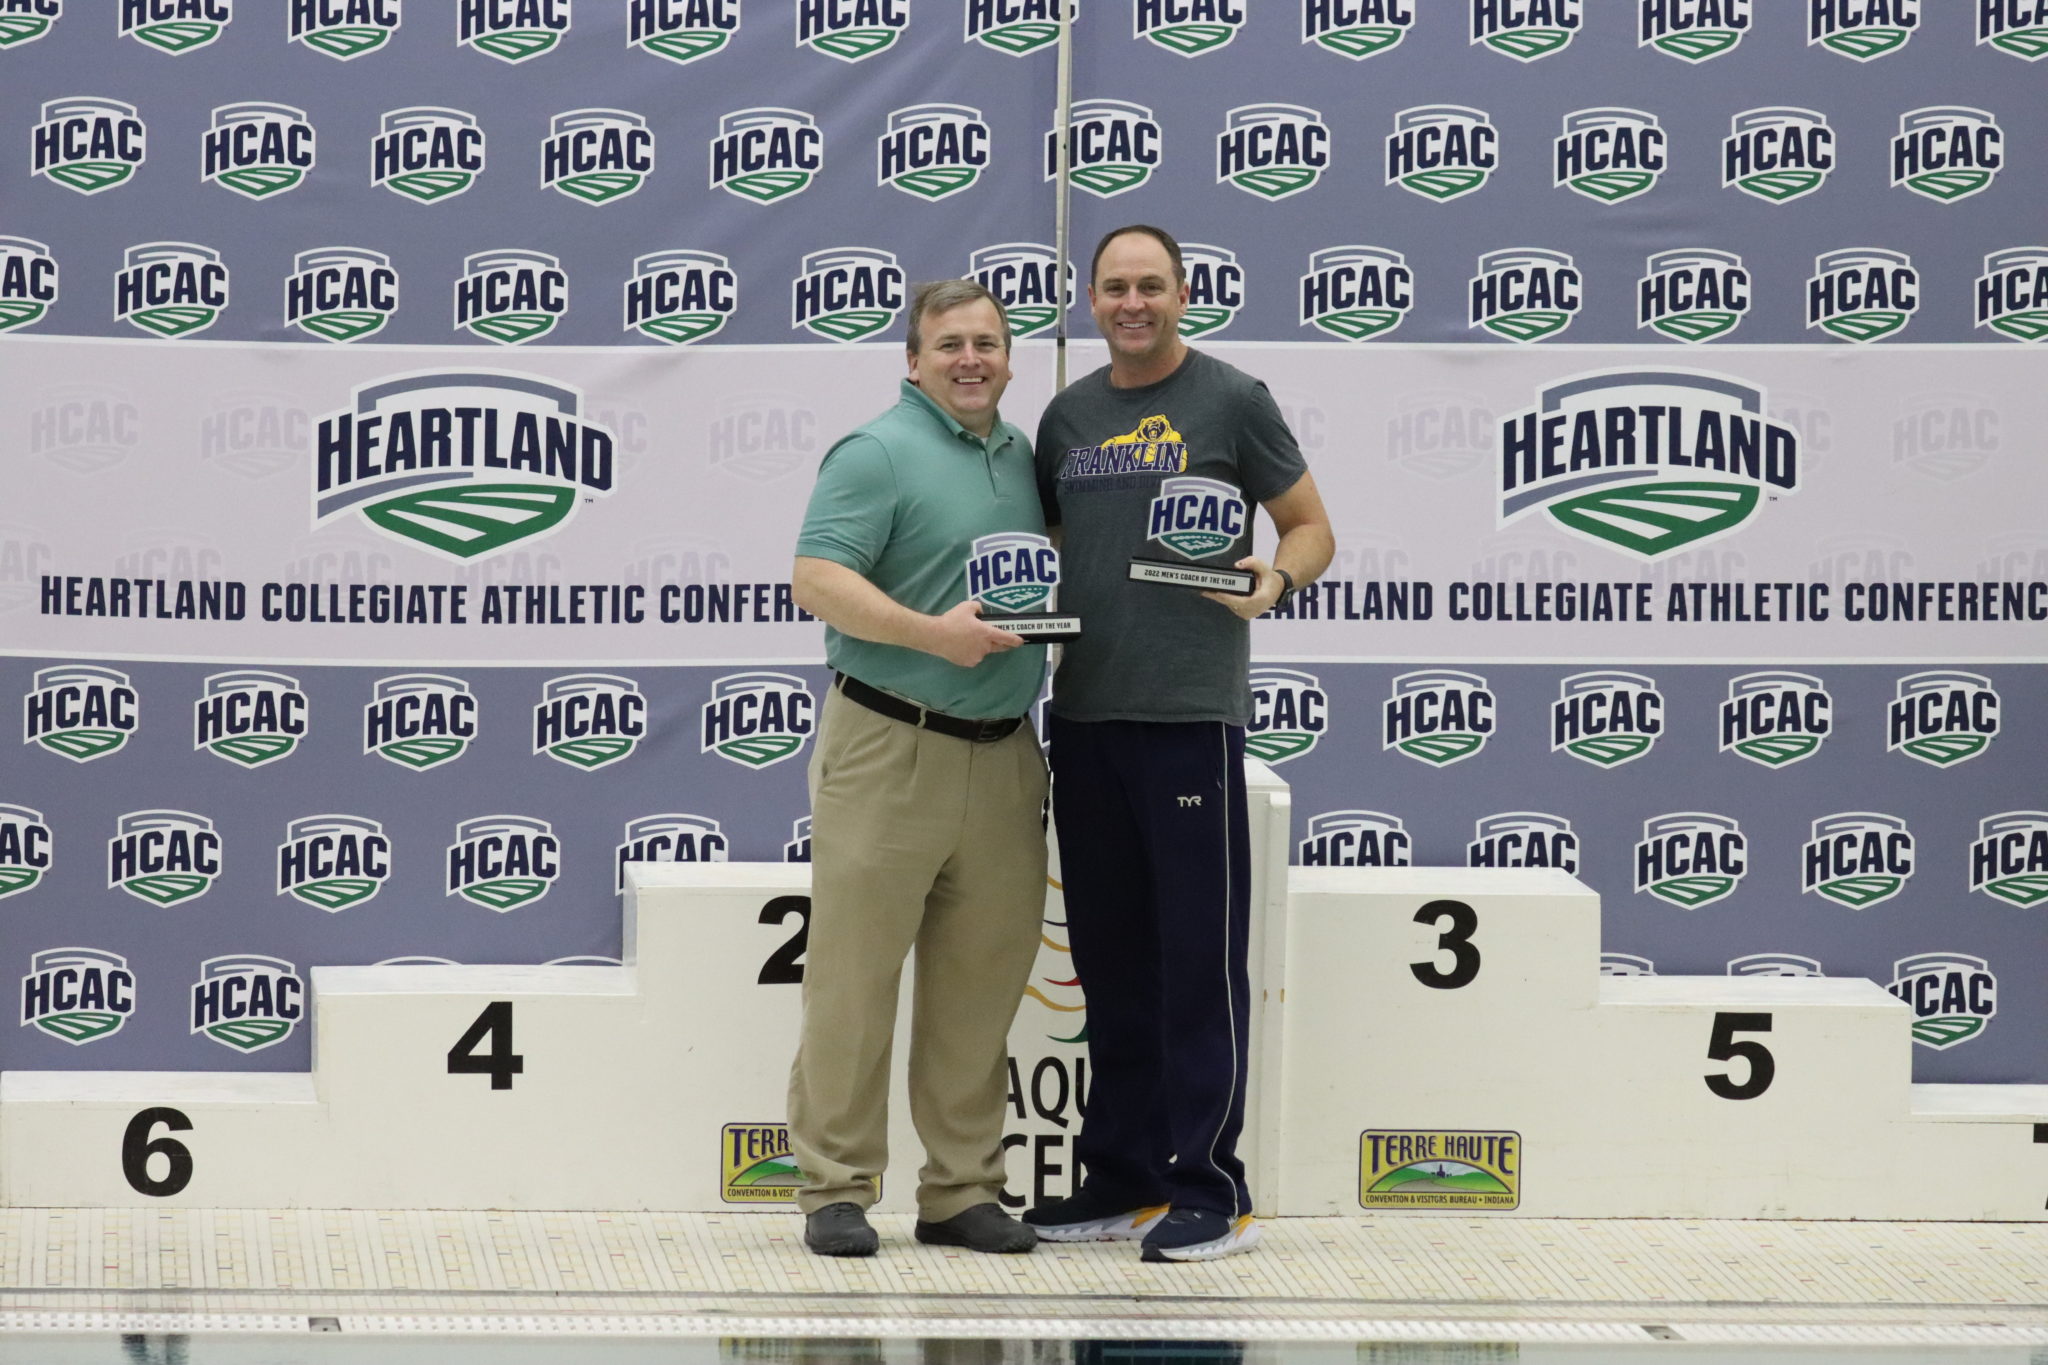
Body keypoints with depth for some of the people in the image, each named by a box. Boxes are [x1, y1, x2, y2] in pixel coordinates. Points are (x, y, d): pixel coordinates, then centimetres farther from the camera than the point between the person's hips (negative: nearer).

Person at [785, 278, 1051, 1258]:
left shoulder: (1023, 457, 17)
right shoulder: (877, 453, -6)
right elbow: (817, 579, -15)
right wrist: (931, 633, -22)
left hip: (1001, 760, 7)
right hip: (888, 749, -7)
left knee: (983, 977, 8)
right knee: (855, 973, -3)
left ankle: (962, 1190, 15)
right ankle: (836, 1189, 3)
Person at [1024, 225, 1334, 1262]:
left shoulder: (1231, 401, 0)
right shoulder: (1068, 416, 15)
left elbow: (1310, 526, 2)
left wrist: (1276, 578, -18)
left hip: (1190, 711, -6)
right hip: (1083, 712, 6)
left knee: (1199, 954, -5)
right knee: (1110, 957, 11)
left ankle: (1211, 1194, -1)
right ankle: (1123, 1176, 19)